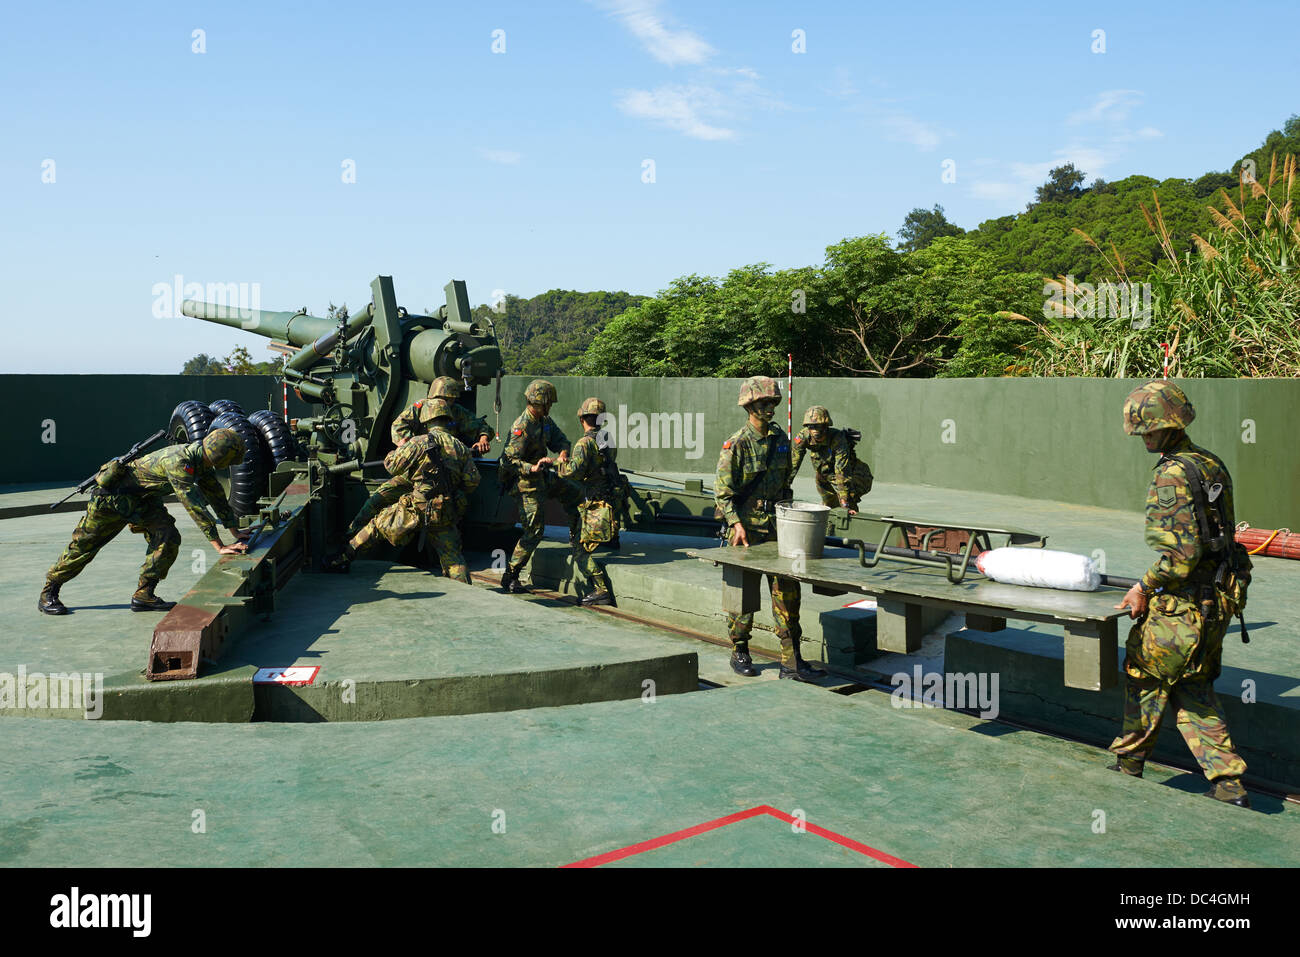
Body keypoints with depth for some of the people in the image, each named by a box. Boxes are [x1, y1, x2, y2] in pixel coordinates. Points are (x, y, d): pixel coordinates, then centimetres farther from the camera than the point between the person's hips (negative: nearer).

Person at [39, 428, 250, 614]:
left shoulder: (202, 461, -9)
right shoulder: (178, 462, -37)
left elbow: (217, 496, 4)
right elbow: (195, 507, -39)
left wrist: (235, 531, 3)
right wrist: (219, 547, -39)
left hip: (145, 501, 8)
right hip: (114, 497, -8)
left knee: (168, 540, -9)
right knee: (83, 546, 6)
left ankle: (143, 596, 1)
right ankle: (48, 593, 26)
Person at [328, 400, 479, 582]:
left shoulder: (419, 442, -6)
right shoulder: (461, 448, 7)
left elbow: (392, 466, -1)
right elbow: (473, 482, 5)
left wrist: (400, 448, 20)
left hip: (417, 511, -3)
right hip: (447, 517, 3)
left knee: (377, 524, 17)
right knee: (453, 558, 11)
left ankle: (343, 559, 25)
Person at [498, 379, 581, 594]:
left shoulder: (544, 420, 3)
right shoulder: (521, 428, -25)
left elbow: (559, 438, 10)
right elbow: (508, 461, -28)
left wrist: (563, 453, -12)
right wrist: (532, 468, -41)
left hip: (544, 478, 9)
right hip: (527, 485, -9)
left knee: (574, 493, 21)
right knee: (534, 531, -9)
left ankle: (576, 535, 40)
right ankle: (509, 577, -3)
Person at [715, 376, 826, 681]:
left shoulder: (781, 438, 9)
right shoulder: (737, 444, -9)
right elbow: (722, 490, -10)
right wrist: (737, 524, -18)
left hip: (775, 523, 5)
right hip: (746, 523, -5)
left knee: (787, 589, 1)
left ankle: (792, 661, 4)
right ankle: (739, 653, 21)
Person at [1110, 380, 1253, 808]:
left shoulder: (1172, 475, -20)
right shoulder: (1212, 464, 9)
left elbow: (1183, 551, -25)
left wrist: (1145, 587, -13)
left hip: (1182, 605, -9)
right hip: (1219, 597, 9)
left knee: (1145, 676, 10)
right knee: (1193, 689, 16)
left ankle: (1128, 765, 25)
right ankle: (1228, 785, 13)